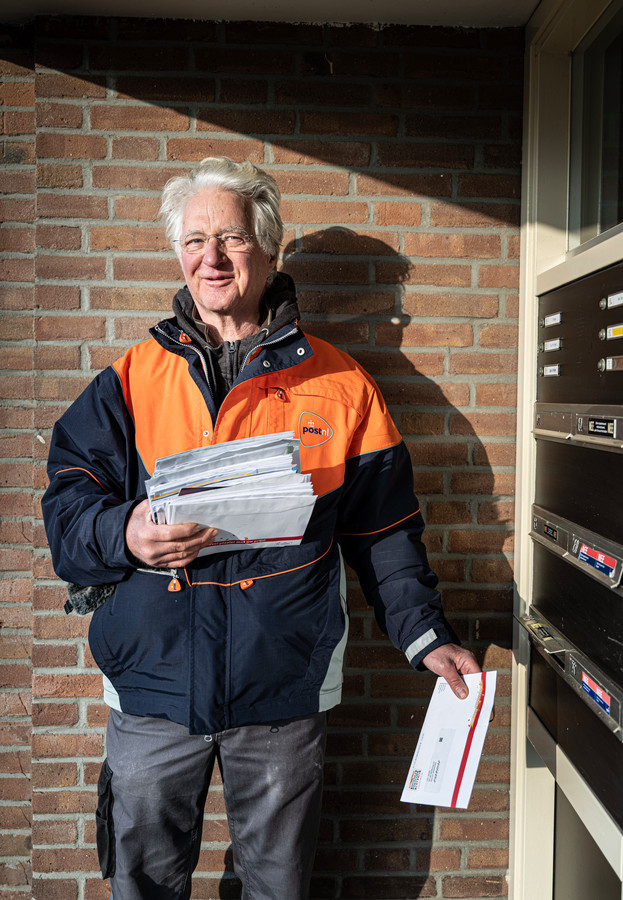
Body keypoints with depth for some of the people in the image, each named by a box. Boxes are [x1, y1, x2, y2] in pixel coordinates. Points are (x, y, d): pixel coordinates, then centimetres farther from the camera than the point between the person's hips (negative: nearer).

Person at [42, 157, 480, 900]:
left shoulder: (338, 384, 0)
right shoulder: (132, 379, 2)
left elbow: (384, 532, 3)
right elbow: (67, 508, -1)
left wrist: (425, 635, -5)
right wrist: (123, 535, -22)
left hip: (285, 690, 0)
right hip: (151, 680, 1)